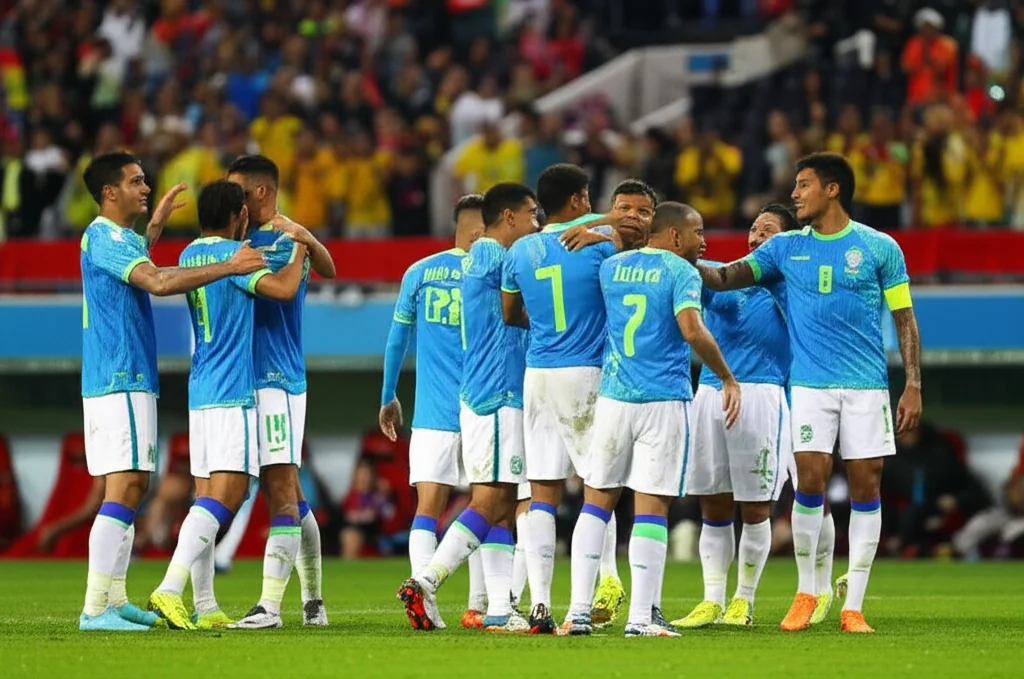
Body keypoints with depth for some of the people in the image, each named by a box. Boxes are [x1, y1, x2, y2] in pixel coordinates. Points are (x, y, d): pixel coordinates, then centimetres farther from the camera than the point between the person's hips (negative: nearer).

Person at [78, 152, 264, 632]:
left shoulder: (114, 237, 17)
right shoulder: (103, 237, -14)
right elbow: (157, 282, -28)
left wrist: (154, 226, 38)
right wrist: (228, 268, -29)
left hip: (129, 380, 11)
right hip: (120, 381, -11)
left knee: (132, 487, 13)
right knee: (124, 489, -14)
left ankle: (114, 601, 17)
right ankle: (95, 609, -17)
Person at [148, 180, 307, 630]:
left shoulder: (190, 255, 14)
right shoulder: (231, 253, -11)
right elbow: (283, 289, -19)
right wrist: (299, 252, 0)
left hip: (200, 391, 9)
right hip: (233, 392, -9)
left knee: (207, 499, 7)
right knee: (224, 496, -13)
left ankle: (205, 607, 5)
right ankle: (170, 589, -26)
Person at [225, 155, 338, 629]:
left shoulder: (287, 240, -8)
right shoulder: (244, 240, 16)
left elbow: (328, 271, -23)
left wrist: (310, 242, -42)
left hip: (279, 379, -9)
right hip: (247, 379, 9)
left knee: (282, 491, -11)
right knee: (288, 496, 13)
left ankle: (269, 604, -16)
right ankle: (312, 601, 19)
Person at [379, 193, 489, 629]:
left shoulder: (419, 273, 6)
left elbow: (397, 340, 14)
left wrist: (388, 398, 25)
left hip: (434, 414, 1)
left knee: (427, 509, -2)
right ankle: (478, 606, 11)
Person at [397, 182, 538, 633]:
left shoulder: (482, 255, 18)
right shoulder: (489, 254, -9)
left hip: (489, 399, 10)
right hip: (496, 399, -10)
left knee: (502, 507, 6)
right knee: (488, 503, -11)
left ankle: (499, 610, 4)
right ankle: (424, 583, -13)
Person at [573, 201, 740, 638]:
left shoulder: (610, 267, 10)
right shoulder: (681, 272, -6)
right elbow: (692, 330, -18)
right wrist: (728, 379, -10)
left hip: (613, 397, 4)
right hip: (664, 401, -4)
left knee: (597, 501, 11)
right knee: (651, 508, -3)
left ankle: (578, 611, 5)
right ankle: (641, 618, -5)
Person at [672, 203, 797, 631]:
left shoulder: (787, 286, 5)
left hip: (761, 397, -3)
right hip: (710, 395, 3)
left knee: (754, 510, 1)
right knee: (712, 508, 4)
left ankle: (743, 600, 13)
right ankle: (712, 601, 8)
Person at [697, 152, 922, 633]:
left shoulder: (879, 248, 2)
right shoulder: (786, 247, 9)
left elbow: (904, 319, 4)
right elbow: (725, 278, 8)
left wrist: (913, 385, -2)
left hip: (867, 386, -1)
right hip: (810, 385, 1)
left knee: (866, 488, -2)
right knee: (810, 482, -9)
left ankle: (853, 606, 4)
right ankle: (806, 593, 8)